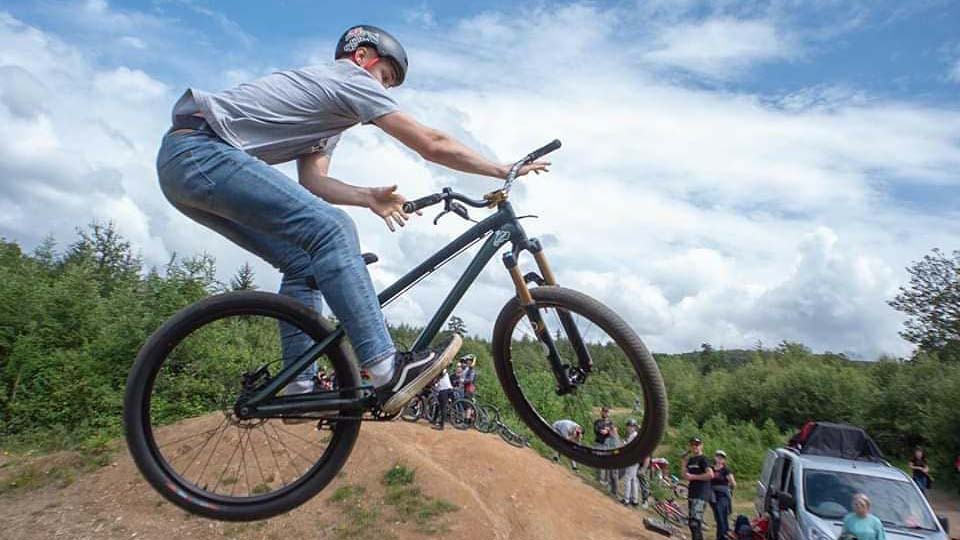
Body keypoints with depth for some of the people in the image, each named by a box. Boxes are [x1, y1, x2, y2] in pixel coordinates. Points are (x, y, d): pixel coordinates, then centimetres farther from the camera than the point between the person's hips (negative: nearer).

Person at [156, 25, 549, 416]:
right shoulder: (351, 79, -2)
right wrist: (505, 170, 1)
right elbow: (432, 145, -7)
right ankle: (387, 372, -26)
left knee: (302, 262, 7)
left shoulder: (320, 96, 26)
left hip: (182, 163, 10)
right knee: (332, 228, -23)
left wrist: (368, 197, -4)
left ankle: (298, 390, 7)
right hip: (202, 152, -10)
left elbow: (313, 181, 11)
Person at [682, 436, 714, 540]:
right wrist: (684, 461, 5)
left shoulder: (703, 459, -8)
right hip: (692, 493, 9)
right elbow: (685, 476, 16)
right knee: (691, 522, 12)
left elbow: (710, 474, -22)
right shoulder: (690, 460, 15)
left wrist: (693, 476, -17)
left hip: (701, 495, -9)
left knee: (696, 522, -16)